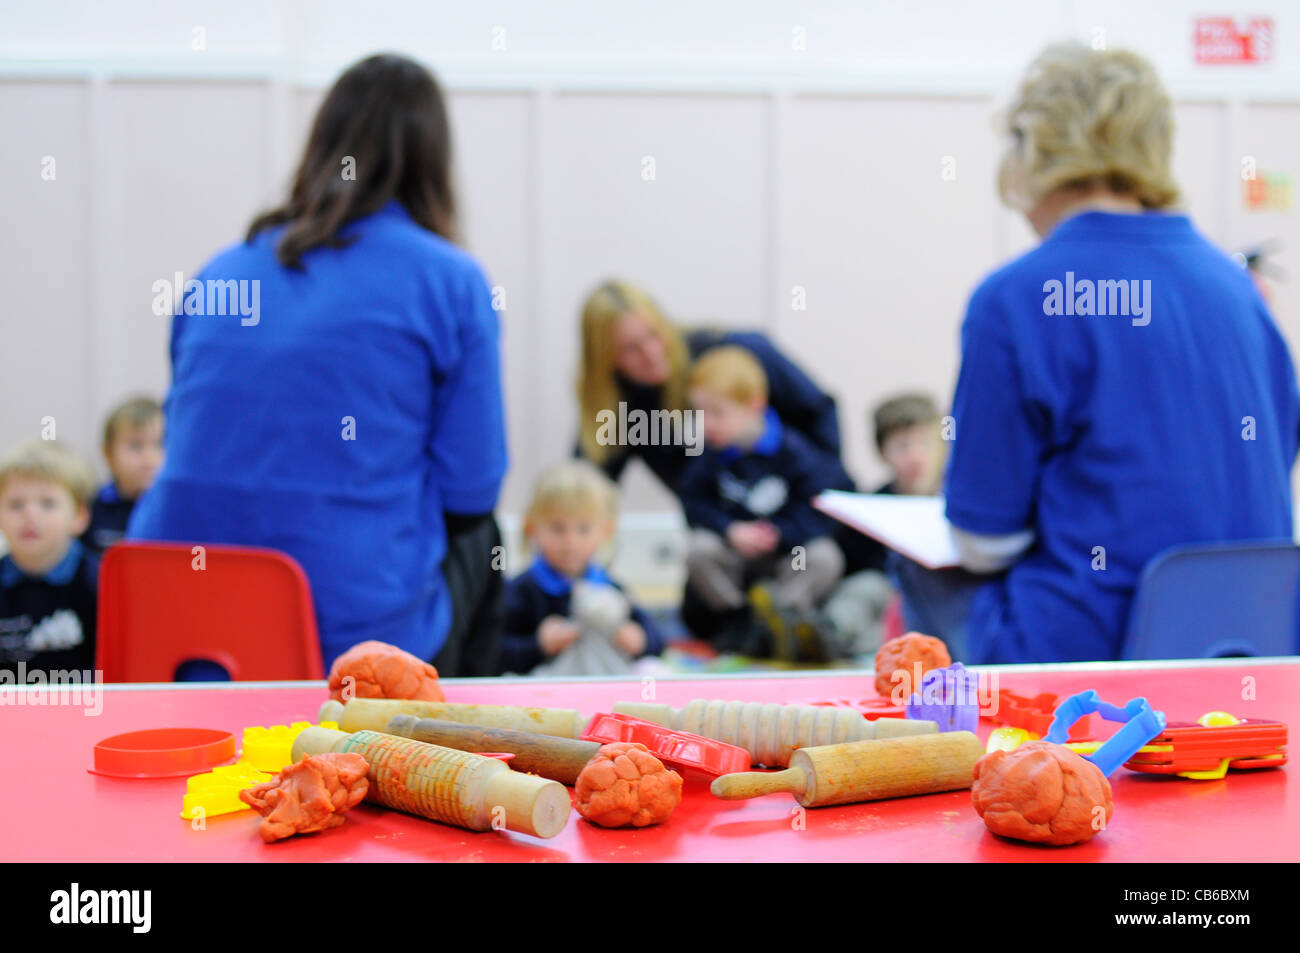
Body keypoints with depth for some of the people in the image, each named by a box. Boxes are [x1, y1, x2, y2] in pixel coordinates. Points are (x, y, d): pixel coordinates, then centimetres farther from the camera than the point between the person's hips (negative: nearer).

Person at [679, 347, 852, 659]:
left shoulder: (791, 450, -16)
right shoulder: (711, 455, -7)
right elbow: (694, 502, -8)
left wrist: (778, 533, -26)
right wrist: (731, 531, -25)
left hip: (788, 558, -2)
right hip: (736, 558, 2)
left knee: (826, 557, -30)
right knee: (697, 549, -27)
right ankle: (736, 619, -12)